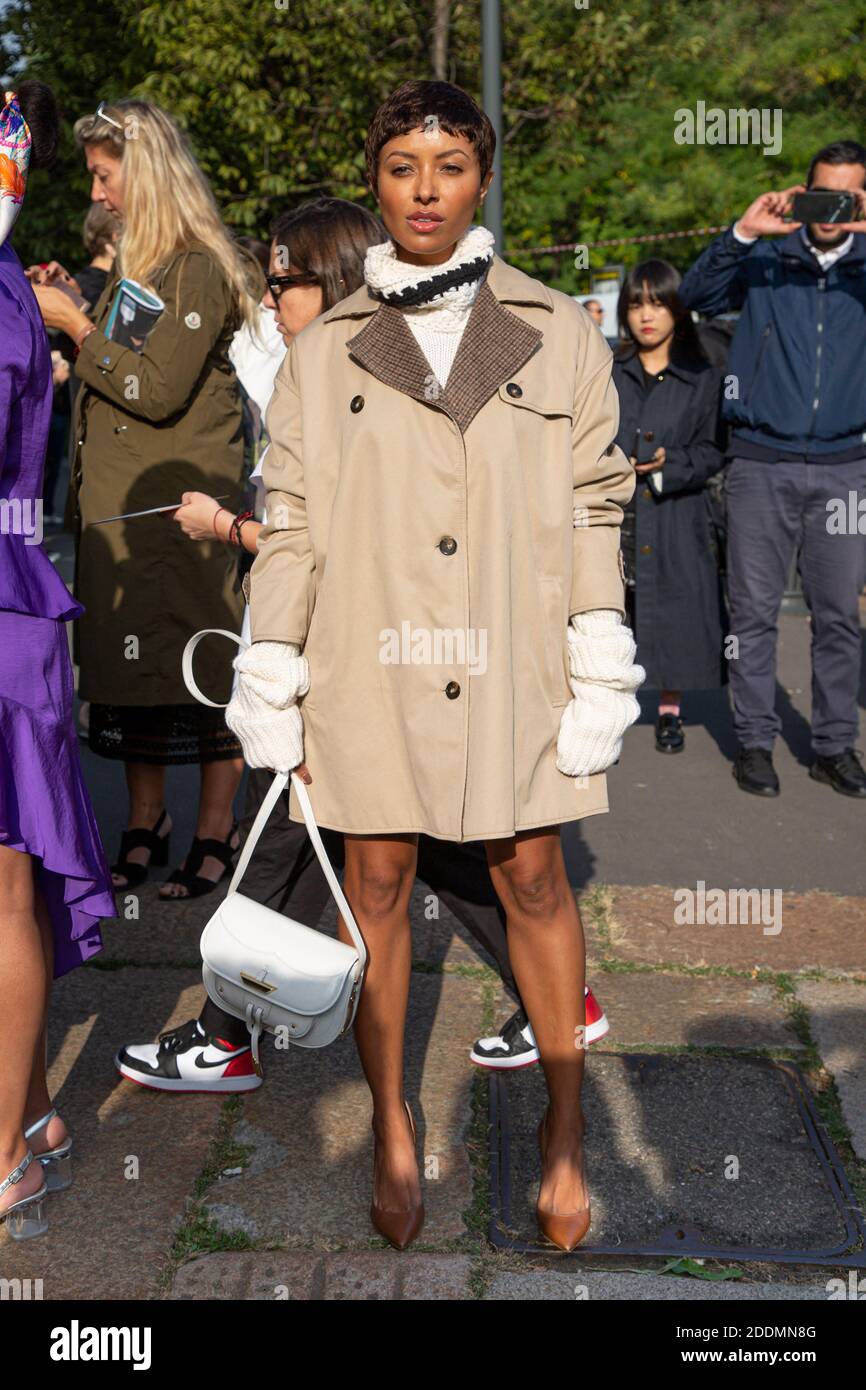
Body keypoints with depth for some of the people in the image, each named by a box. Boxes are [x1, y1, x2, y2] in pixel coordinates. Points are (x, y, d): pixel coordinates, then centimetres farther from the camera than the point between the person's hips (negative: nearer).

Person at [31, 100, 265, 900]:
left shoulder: (200, 269, -11)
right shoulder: (132, 264, 16)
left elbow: (159, 392, -19)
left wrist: (76, 326, -11)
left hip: (187, 503, -8)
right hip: (116, 502, 8)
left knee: (204, 659, -1)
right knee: (128, 659, 10)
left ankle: (216, 831, 10)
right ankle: (146, 822, 22)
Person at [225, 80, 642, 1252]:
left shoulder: (558, 334, 6)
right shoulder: (324, 350, 6)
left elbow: (593, 508, 6)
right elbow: (290, 526, 6)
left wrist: (601, 671, -1)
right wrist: (270, 690, 2)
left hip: (514, 663, 0)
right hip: (369, 665, 1)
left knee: (533, 880, 5)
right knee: (378, 887, 7)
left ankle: (566, 1121, 23)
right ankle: (391, 1126, 24)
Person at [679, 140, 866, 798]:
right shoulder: (764, 259, 5)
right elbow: (698, 296, -7)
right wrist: (742, 233, -19)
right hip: (761, 463, -1)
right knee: (755, 609, 2)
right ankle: (756, 740, 12)